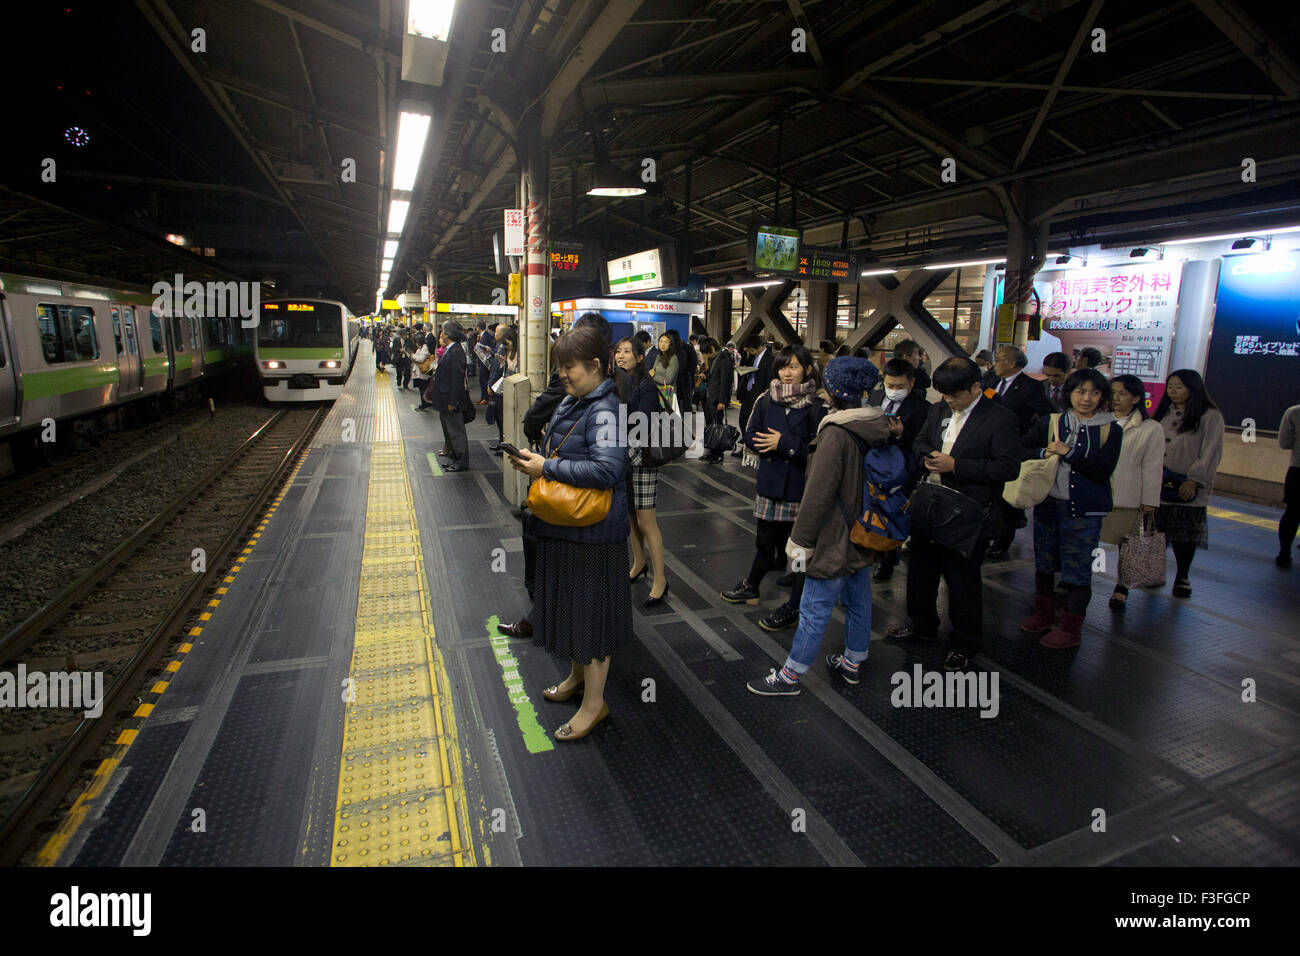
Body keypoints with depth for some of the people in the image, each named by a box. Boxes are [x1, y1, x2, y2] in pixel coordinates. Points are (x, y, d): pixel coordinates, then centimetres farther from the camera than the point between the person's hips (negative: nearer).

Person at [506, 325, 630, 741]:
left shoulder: (605, 411, -19)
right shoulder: (571, 402, 9)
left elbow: (607, 469, -31)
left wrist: (548, 468, -24)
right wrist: (533, 461, 1)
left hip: (592, 534, -9)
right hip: (563, 527, 10)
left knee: (590, 611, 3)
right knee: (569, 603, 22)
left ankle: (594, 702, 20)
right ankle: (577, 675, 43)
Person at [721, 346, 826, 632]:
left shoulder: (817, 406, -9)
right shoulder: (767, 400, 5)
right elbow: (751, 437, 2)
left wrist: (783, 443, -17)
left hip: (800, 488, -4)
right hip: (770, 483, 4)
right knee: (766, 541, 19)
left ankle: (793, 608, 22)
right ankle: (750, 587, 42)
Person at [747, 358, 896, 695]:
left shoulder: (836, 433, -22)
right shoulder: (877, 428, 2)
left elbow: (819, 493, -22)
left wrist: (800, 538, -15)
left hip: (834, 539, -9)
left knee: (815, 610, 2)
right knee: (858, 601, 20)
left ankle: (789, 676, 14)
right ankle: (852, 663, 38)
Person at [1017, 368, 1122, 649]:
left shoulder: (1110, 430, -1)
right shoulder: (1051, 423, 5)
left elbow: (1103, 471, -12)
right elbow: (1020, 450, 1)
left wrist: (1069, 453, -18)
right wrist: (1044, 453, -17)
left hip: (1084, 510, -3)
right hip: (1047, 503, 3)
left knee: (1077, 569, 1)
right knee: (1044, 563, 15)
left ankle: (1070, 628, 16)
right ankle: (1044, 615, 33)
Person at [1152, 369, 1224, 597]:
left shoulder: (1210, 416, -4)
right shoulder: (1164, 413, 12)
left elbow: (1210, 453, -8)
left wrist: (1194, 480, -14)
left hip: (1187, 487, -4)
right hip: (1159, 484, 4)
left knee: (1185, 534, 3)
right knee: (1157, 530, 6)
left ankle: (1182, 577, 17)